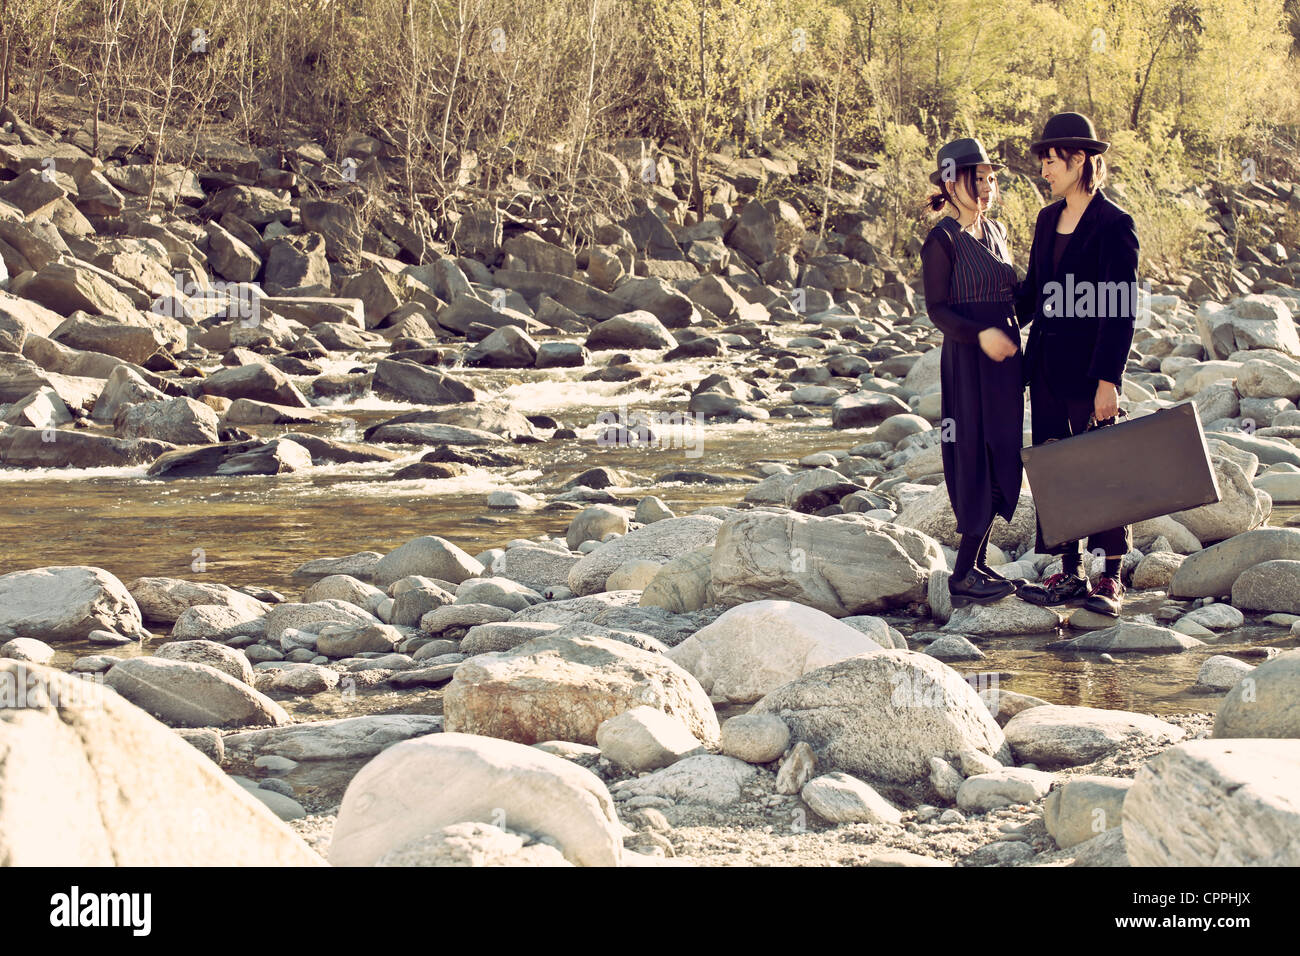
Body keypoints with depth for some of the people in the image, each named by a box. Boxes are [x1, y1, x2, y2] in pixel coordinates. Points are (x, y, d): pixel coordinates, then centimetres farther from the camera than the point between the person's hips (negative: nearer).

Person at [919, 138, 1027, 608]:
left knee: (1002, 464, 8)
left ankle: (978, 564, 16)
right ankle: (963, 577, -4)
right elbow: (937, 309, -13)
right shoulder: (943, 240, -10)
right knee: (977, 464, -8)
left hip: (1004, 362, 8)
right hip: (967, 362, -8)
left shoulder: (994, 232, 13)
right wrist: (980, 335, -27)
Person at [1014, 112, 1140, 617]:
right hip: (1046, 365, 7)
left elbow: (1121, 309, -14)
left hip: (1091, 366, -7)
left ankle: (1110, 580, 5)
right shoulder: (1048, 219, 10)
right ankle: (1069, 574, 16)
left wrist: (1107, 378, -18)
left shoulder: (1113, 225, -12)